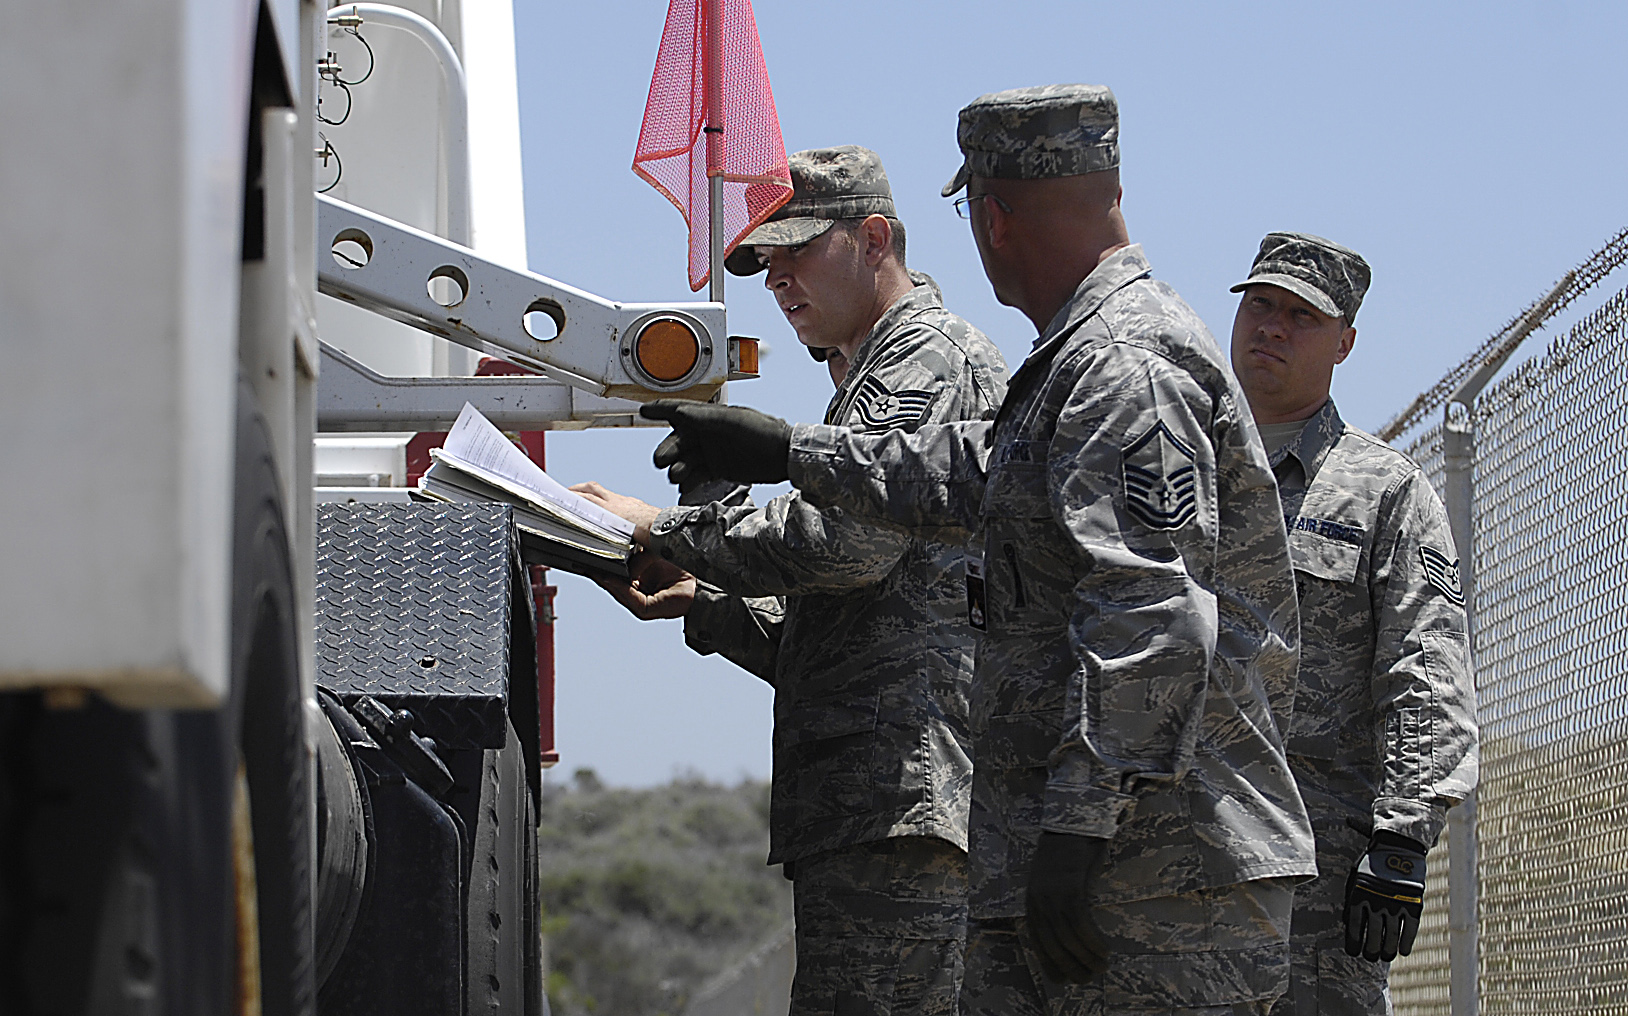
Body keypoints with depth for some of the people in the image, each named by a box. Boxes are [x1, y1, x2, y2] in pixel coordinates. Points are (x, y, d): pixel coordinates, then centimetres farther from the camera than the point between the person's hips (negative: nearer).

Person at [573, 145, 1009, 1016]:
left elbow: (846, 541, -17)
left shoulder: (930, 355, -1)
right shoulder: (871, 381, 31)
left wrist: (665, 529, -7)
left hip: (901, 793, -11)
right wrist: (702, 601, 13)